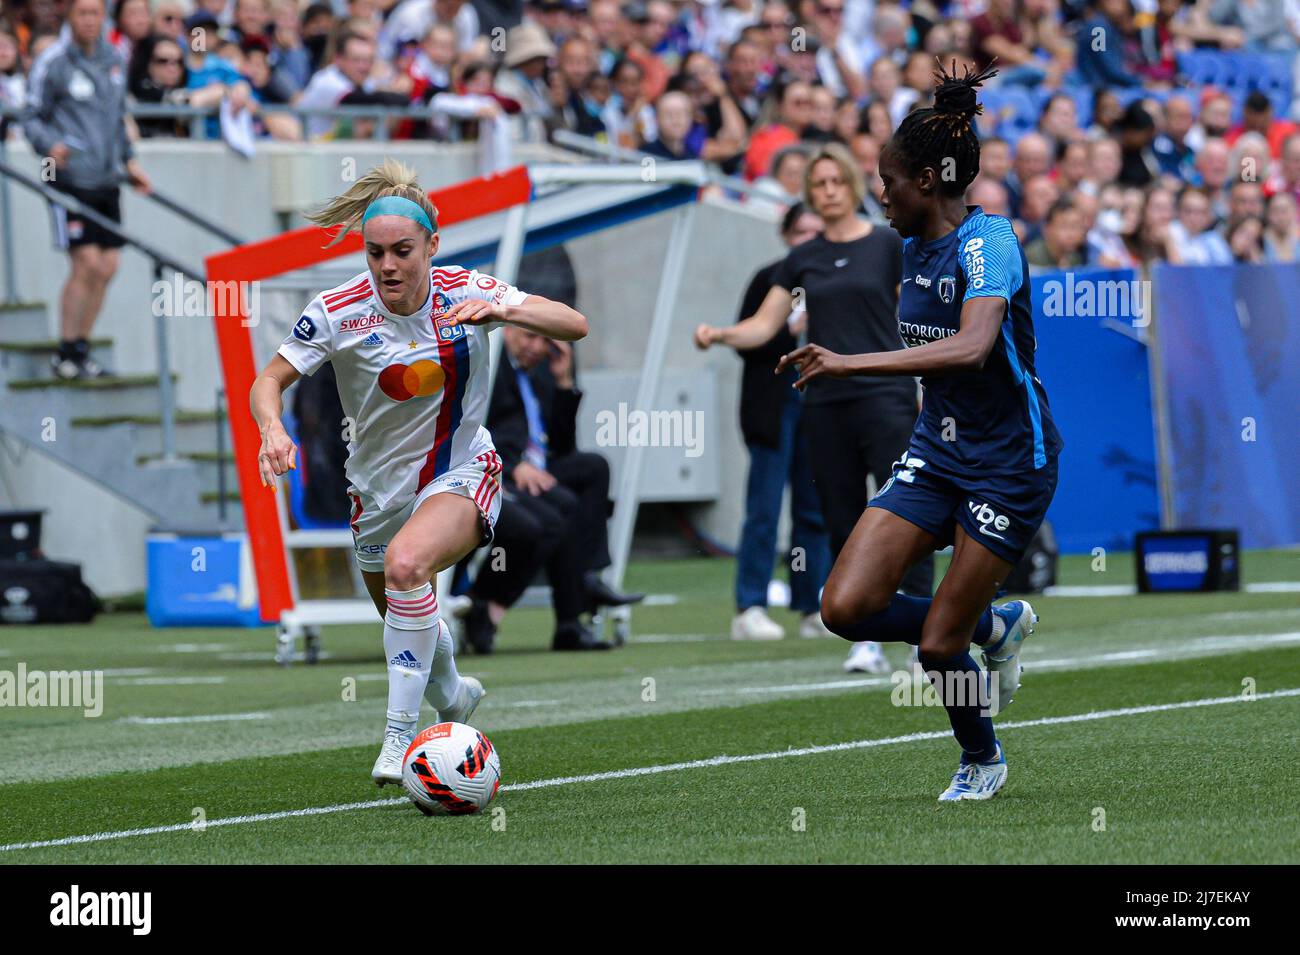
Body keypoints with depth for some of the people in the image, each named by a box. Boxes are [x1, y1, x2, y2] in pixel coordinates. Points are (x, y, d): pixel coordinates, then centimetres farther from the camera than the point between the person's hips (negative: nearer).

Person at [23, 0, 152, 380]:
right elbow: (33, 119, -4)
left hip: (106, 179, 6)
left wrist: (129, 161, 20)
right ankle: (65, 353, 0)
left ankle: (81, 348, 16)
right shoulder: (51, 63, -6)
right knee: (86, 263, -11)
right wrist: (50, 146, -22)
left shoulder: (113, 60, 13)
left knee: (107, 268, 5)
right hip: (71, 178, -6)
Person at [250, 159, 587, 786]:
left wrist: (501, 310, -37)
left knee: (405, 564, -34)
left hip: (462, 474, -3)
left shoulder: (465, 292, -16)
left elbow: (573, 326, -18)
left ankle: (401, 733, -26)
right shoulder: (338, 312, -17)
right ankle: (451, 694, 55)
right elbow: (268, 381, -12)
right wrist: (272, 429, -35)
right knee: (404, 618, 19)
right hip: (380, 488, 3)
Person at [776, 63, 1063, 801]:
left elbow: (970, 348, -37)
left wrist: (850, 364, -39)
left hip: (1009, 463, -8)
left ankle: (983, 759, 26)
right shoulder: (916, 247, 5)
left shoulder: (988, 242, -20)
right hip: (937, 454, 8)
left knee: (939, 644, -4)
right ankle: (995, 624, 18)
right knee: (847, 607, -7)